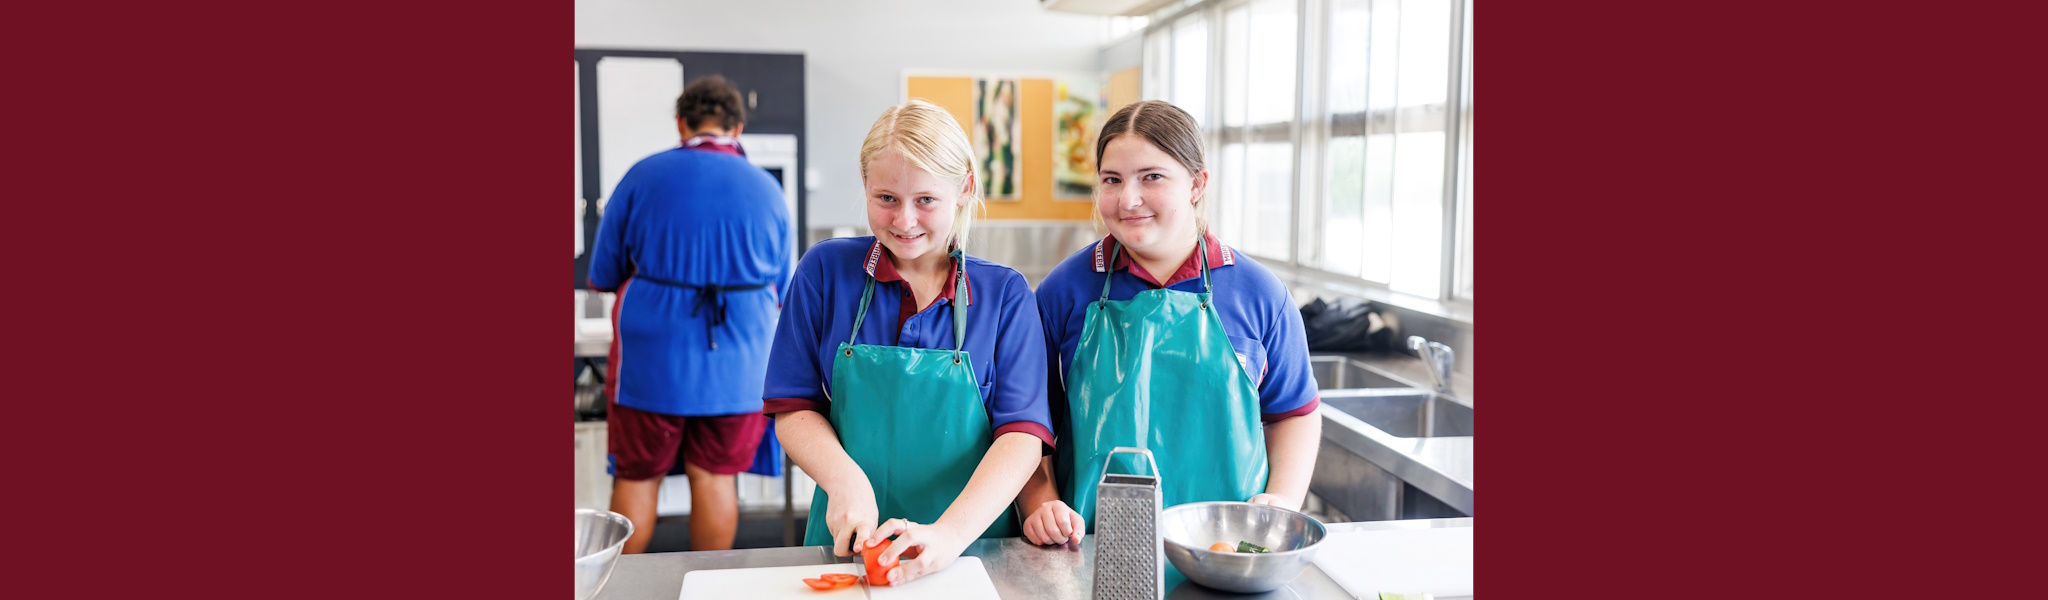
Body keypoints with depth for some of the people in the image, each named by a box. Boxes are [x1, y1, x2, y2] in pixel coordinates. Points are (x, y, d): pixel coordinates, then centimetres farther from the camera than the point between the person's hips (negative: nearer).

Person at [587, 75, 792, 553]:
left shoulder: (643, 177, -3)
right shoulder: (767, 189, 3)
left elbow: (602, 276, 4)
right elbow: (782, 291, 12)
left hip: (653, 354, -1)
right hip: (737, 359, 2)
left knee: (637, 477, 9)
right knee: (715, 476, 9)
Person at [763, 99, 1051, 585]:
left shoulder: (1005, 294, 1)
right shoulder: (826, 271, 4)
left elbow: (1022, 434, -8)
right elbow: (794, 409, 4)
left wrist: (949, 534, -22)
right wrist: (845, 480, -15)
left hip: (971, 545, 0)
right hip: (849, 540, 1)